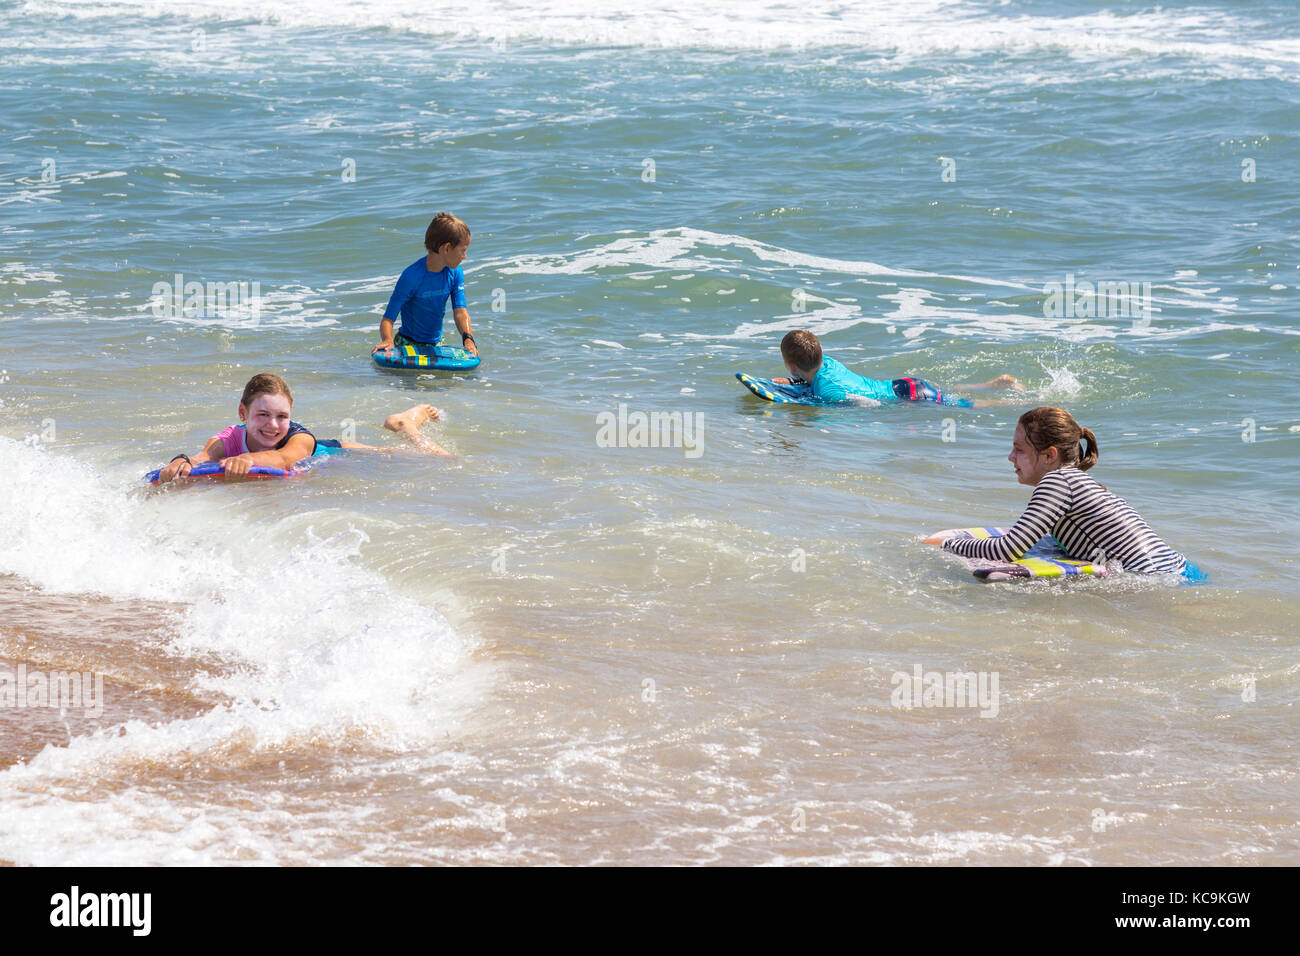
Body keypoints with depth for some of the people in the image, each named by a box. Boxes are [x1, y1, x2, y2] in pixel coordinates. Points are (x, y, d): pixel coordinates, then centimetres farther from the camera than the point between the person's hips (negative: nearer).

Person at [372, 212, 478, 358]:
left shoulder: (455, 274, -3)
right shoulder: (412, 276, -21)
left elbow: (460, 310, -12)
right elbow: (388, 319, -21)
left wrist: (468, 338, -33)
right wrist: (388, 340, -43)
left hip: (434, 346, 5)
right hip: (408, 344, -5)